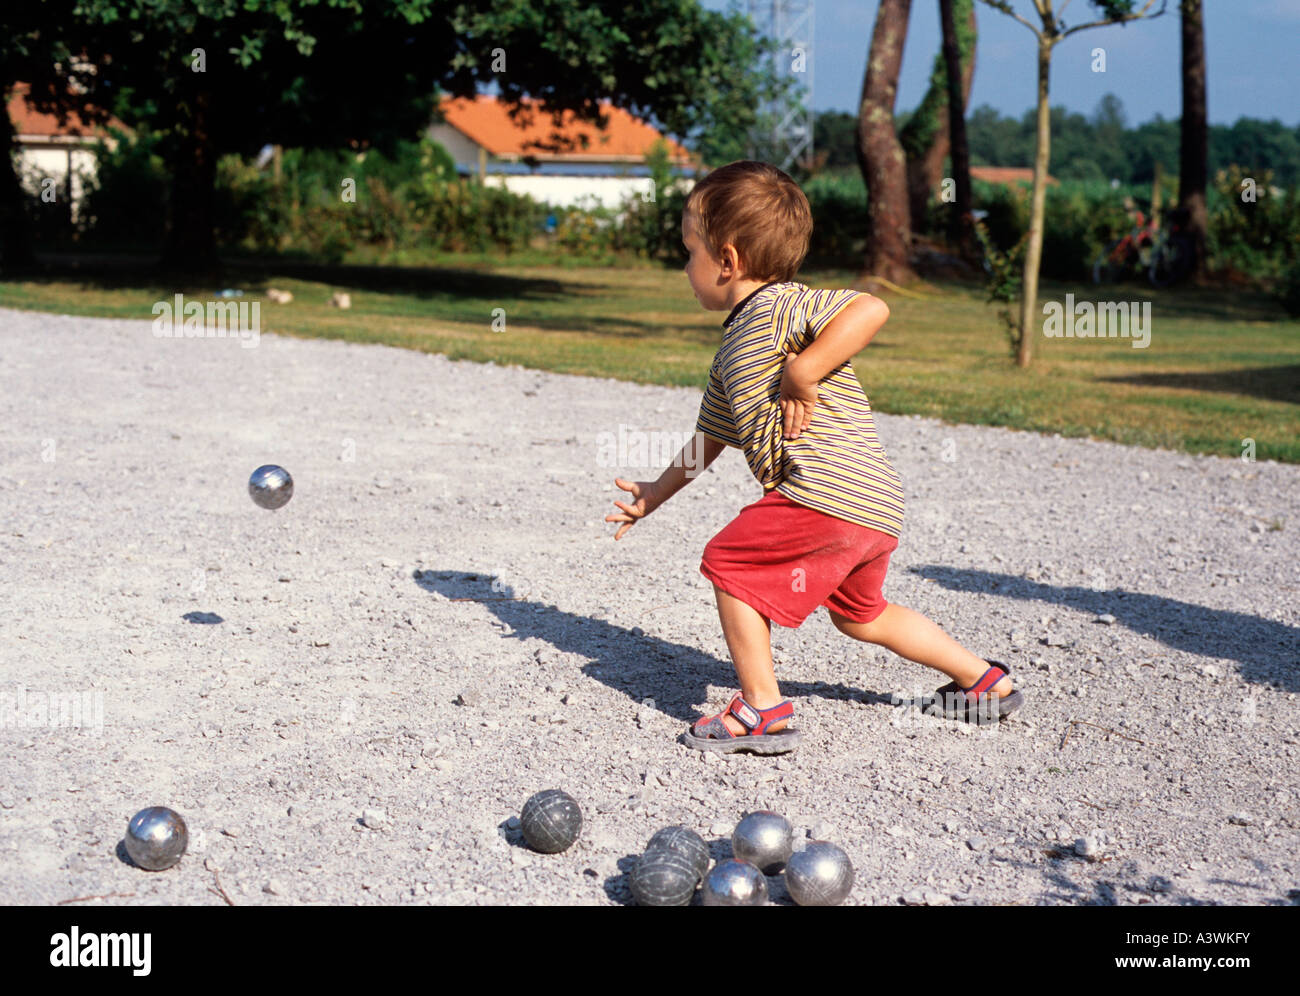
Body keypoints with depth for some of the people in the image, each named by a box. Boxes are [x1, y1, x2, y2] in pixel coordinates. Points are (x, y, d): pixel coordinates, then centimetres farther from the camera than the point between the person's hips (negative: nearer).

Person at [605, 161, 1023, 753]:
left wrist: (802, 374, -25)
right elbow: (710, 437, 32)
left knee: (729, 565, -2)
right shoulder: (733, 349, 21)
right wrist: (656, 492, 39)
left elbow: (870, 309, -26)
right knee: (858, 614, 26)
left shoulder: (778, 307, -9)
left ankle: (763, 709, 1)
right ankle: (984, 681, 35)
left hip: (827, 493, -11)